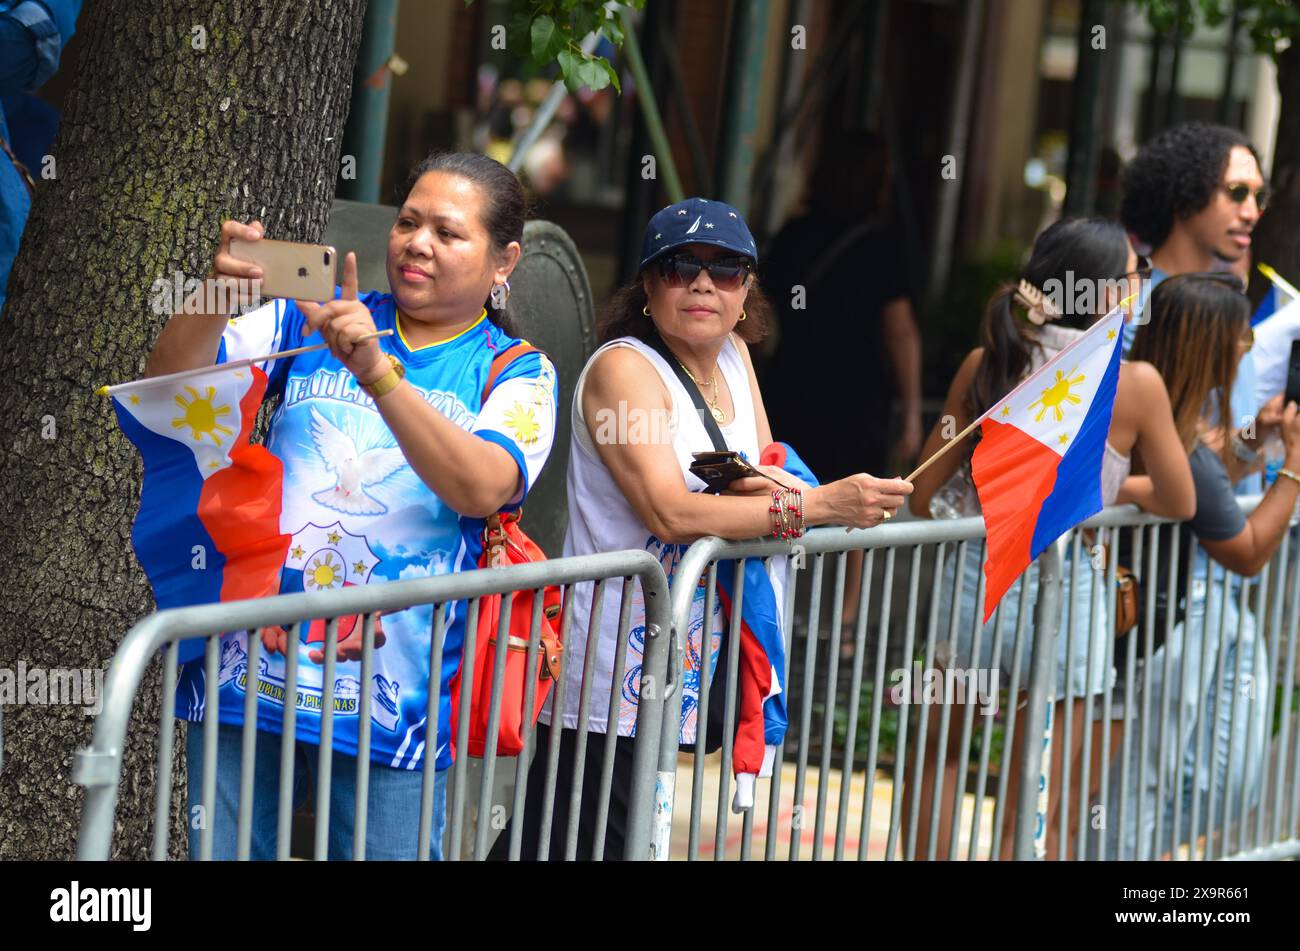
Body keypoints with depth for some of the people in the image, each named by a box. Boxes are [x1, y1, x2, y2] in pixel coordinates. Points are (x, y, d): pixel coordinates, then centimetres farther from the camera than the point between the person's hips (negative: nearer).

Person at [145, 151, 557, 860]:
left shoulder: (518, 373, 6)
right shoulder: (311, 317, 12)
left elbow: (481, 487, -15)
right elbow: (171, 382, 0)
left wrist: (378, 371, -27)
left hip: (388, 691, -2)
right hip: (249, 662, 2)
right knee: (222, 852, 4)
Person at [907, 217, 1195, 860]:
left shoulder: (986, 365, -3)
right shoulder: (1136, 384, -12)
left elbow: (924, 497, 0)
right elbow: (1180, 503, 0)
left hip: (973, 582, 3)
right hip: (1063, 598, -3)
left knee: (938, 756, 28)